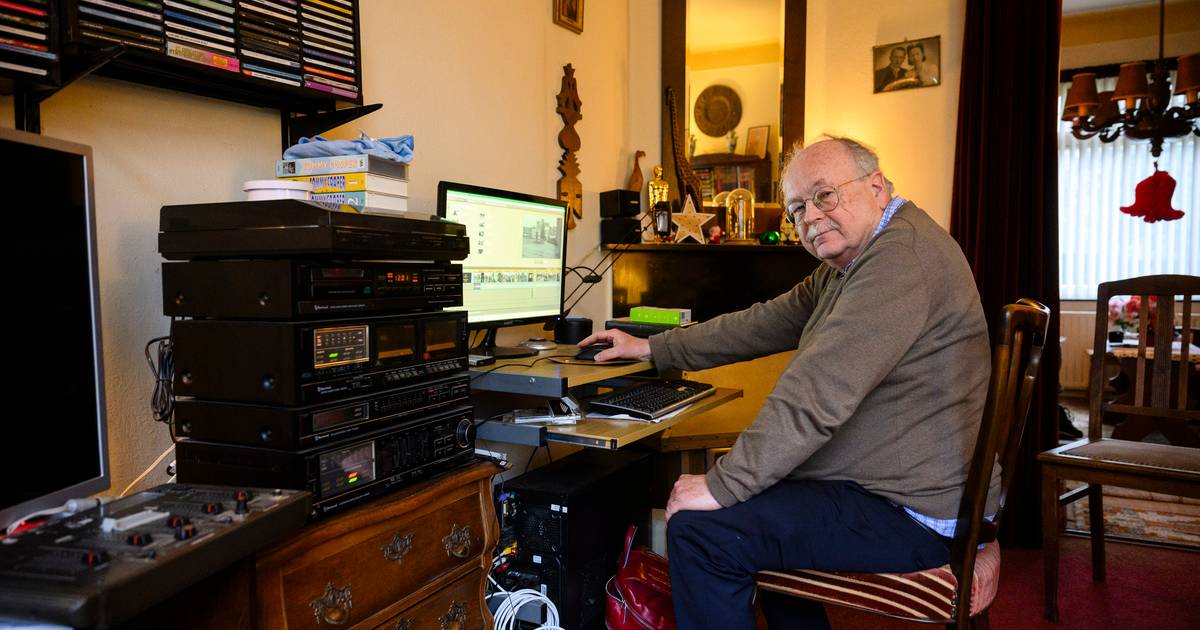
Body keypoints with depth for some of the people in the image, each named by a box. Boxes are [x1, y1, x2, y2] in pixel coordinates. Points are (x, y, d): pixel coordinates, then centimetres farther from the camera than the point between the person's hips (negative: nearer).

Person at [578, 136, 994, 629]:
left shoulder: (899, 256, -22)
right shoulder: (848, 265, 12)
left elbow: (816, 394, -28)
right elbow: (764, 324, 15)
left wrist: (724, 486, -23)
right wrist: (651, 349, 16)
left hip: (915, 515, -11)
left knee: (700, 529, -14)